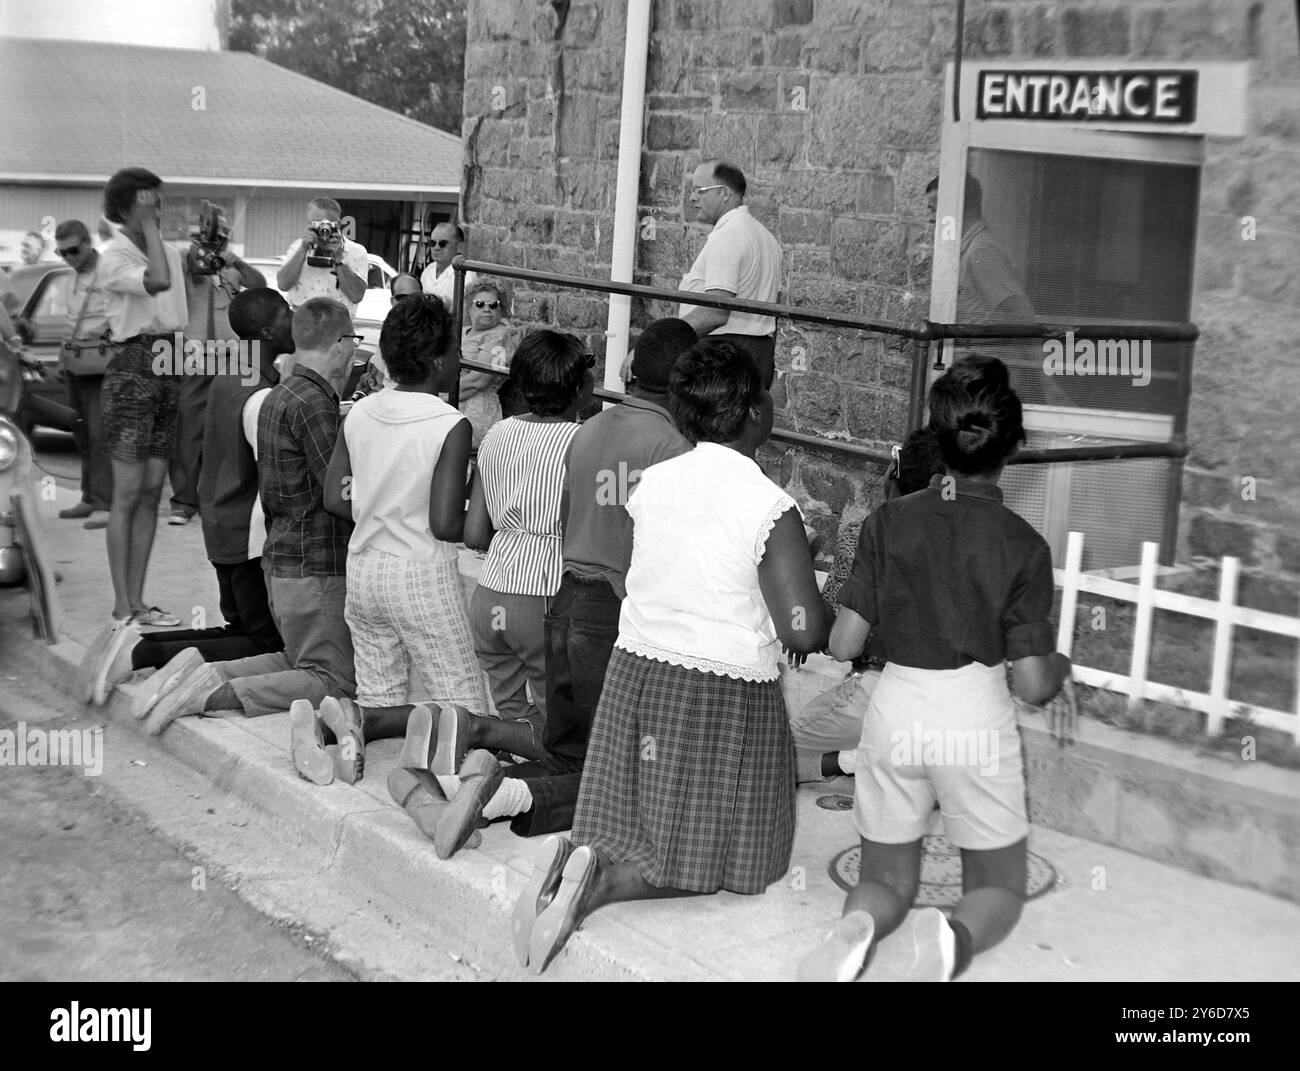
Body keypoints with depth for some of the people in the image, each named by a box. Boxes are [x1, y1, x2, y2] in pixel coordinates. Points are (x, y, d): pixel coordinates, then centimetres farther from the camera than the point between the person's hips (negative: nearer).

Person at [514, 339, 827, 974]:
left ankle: (578, 852, -6)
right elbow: (804, 632, -21)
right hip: (722, 694, -5)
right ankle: (601, 884, -12)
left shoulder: (652, 483, -1)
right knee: (714, 856, 10)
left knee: (646, 826, 23)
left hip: (635, 671, 6)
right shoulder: (770, 507, -18)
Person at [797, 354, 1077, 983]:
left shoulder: (889, 522, -3)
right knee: (998, 888, 17)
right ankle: (954, 935, -19)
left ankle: (857, 927, -17)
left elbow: (843, 644, -3)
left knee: (888, 880, 19)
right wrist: (1061, 668, 15)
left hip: (895, 711, 2)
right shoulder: (1022, 546, -9)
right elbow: (1031, 686, -8)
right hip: (976, 717, -2)